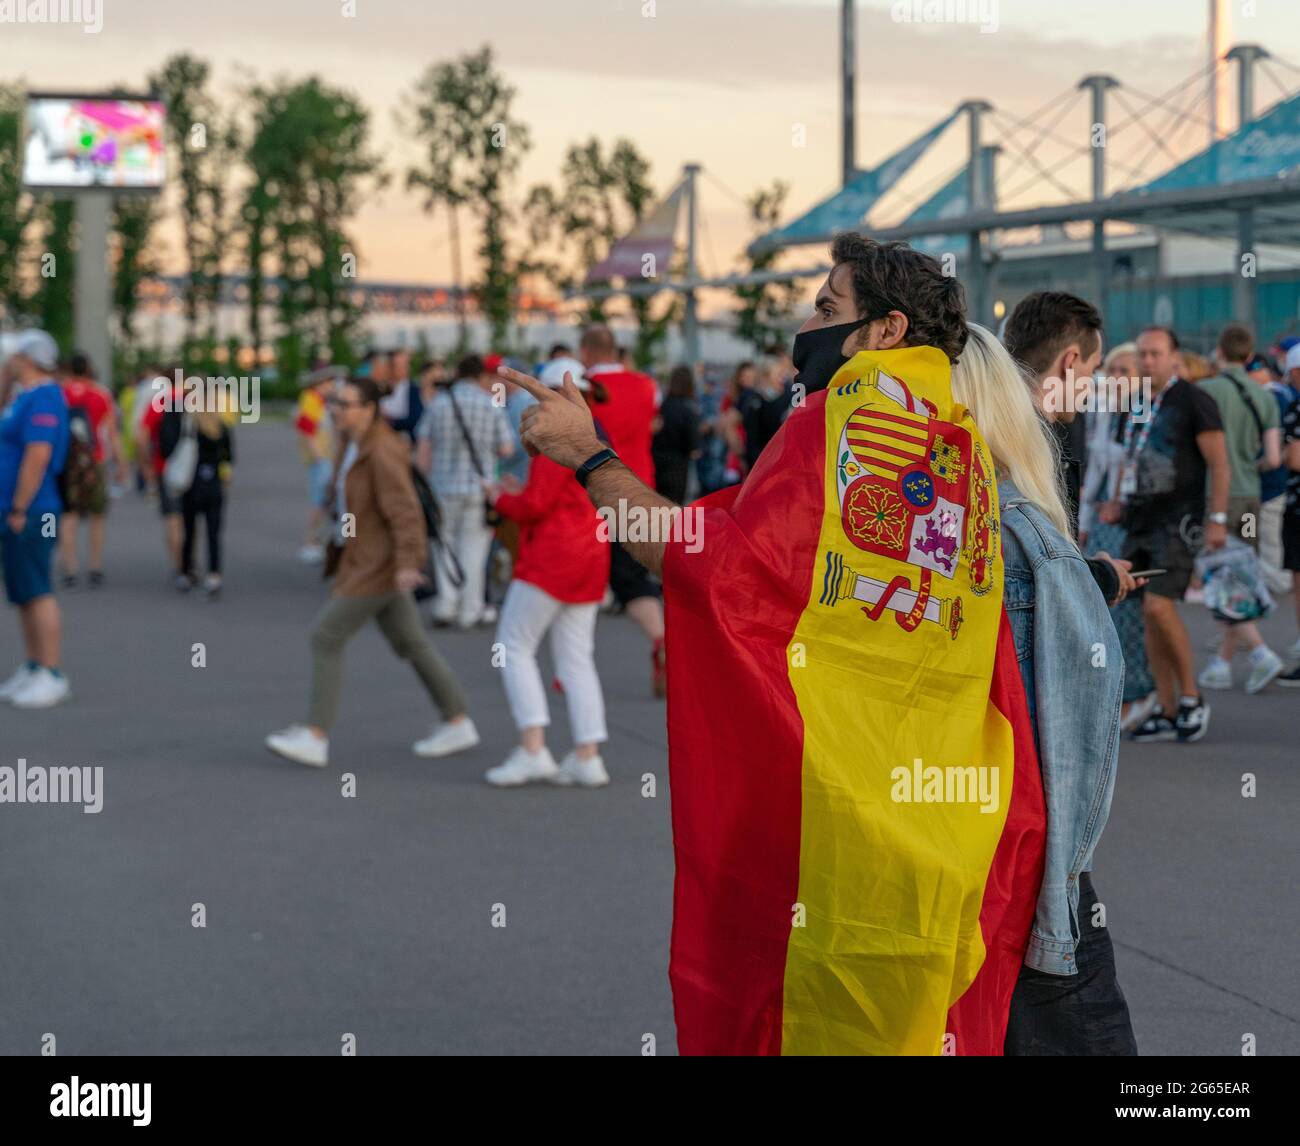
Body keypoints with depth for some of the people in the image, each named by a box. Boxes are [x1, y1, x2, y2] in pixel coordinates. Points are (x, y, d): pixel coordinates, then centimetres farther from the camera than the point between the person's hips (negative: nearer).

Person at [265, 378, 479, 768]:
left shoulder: (382, 453, -21)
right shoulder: (353, 443, 8)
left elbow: (405, 511, -28)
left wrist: (408, 564, -38)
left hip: (381, 565, -10)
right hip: (367, 558, 10)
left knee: (326, 638, -9)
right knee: (410, 643, 15)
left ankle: (315, 737, -5)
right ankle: (459, 724, 23)